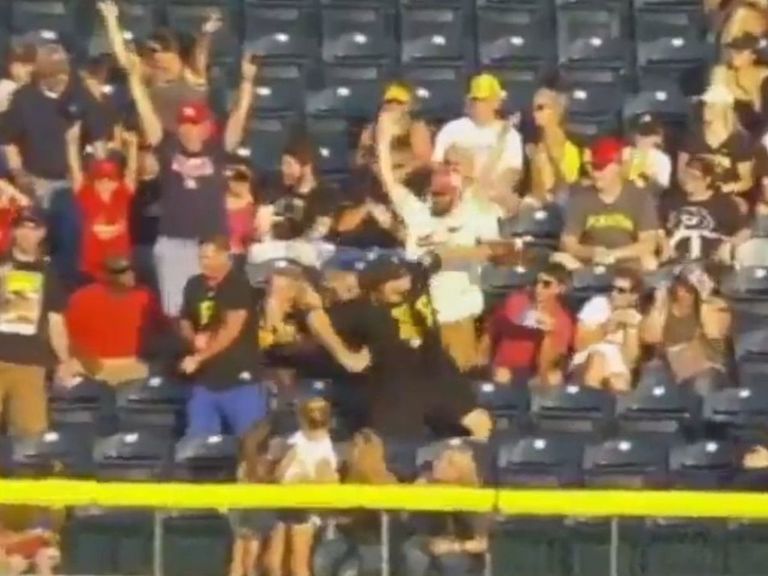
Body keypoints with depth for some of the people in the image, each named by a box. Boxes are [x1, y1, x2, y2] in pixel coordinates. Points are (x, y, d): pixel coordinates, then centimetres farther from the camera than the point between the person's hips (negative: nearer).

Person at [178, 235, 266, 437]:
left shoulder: (239, 285, -10)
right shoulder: (194, 286, 8)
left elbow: (232, 330, -18)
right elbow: (185, 323, 19)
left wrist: (198, 358, -18)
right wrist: (194, 339, -4)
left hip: (239, 380, -6)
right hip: (205, 380, 6)